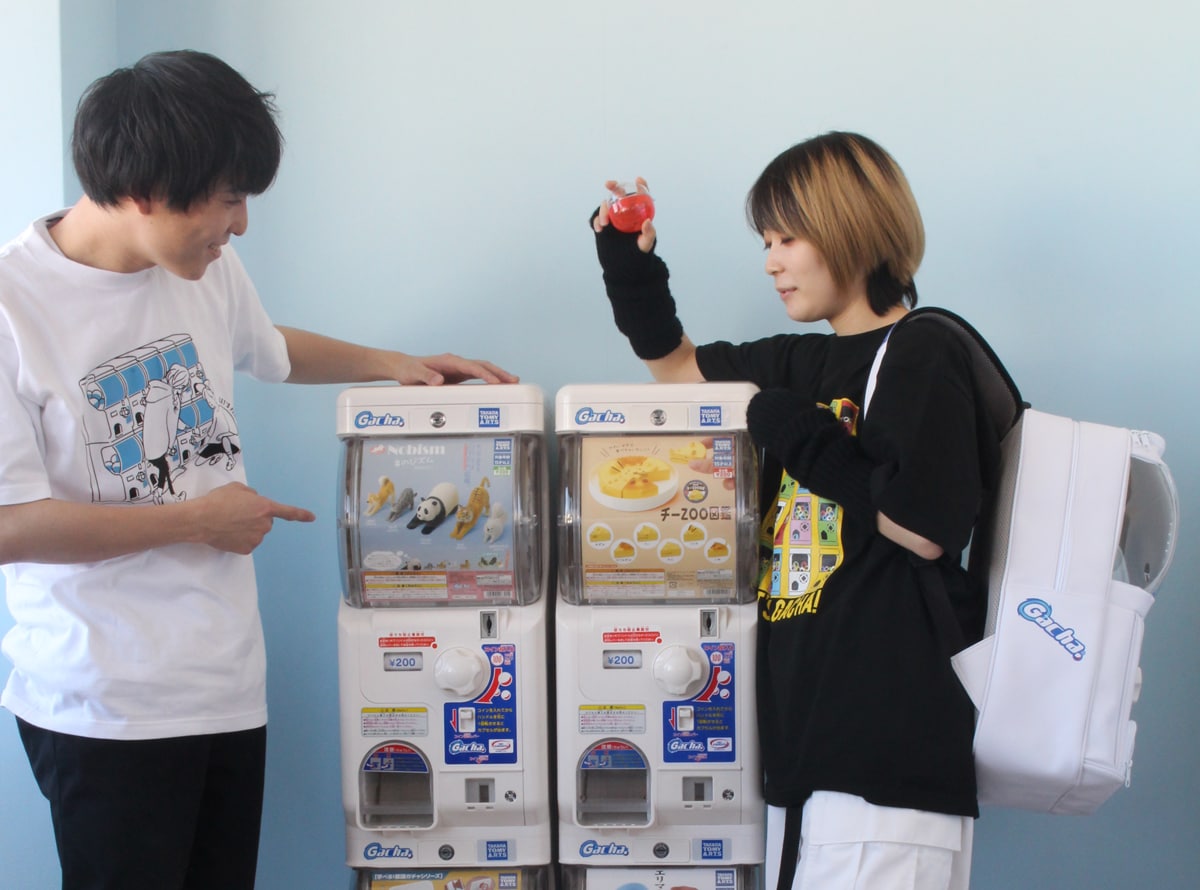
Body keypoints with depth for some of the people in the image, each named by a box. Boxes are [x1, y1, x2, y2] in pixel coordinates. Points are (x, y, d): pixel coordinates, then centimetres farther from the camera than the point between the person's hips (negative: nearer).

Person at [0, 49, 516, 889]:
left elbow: (269, 347, 28)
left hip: (230, 681, 6)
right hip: (105, 704, -6)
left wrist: (397, 364, 18)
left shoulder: (211, 268, 4)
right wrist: (197, 519, -14)